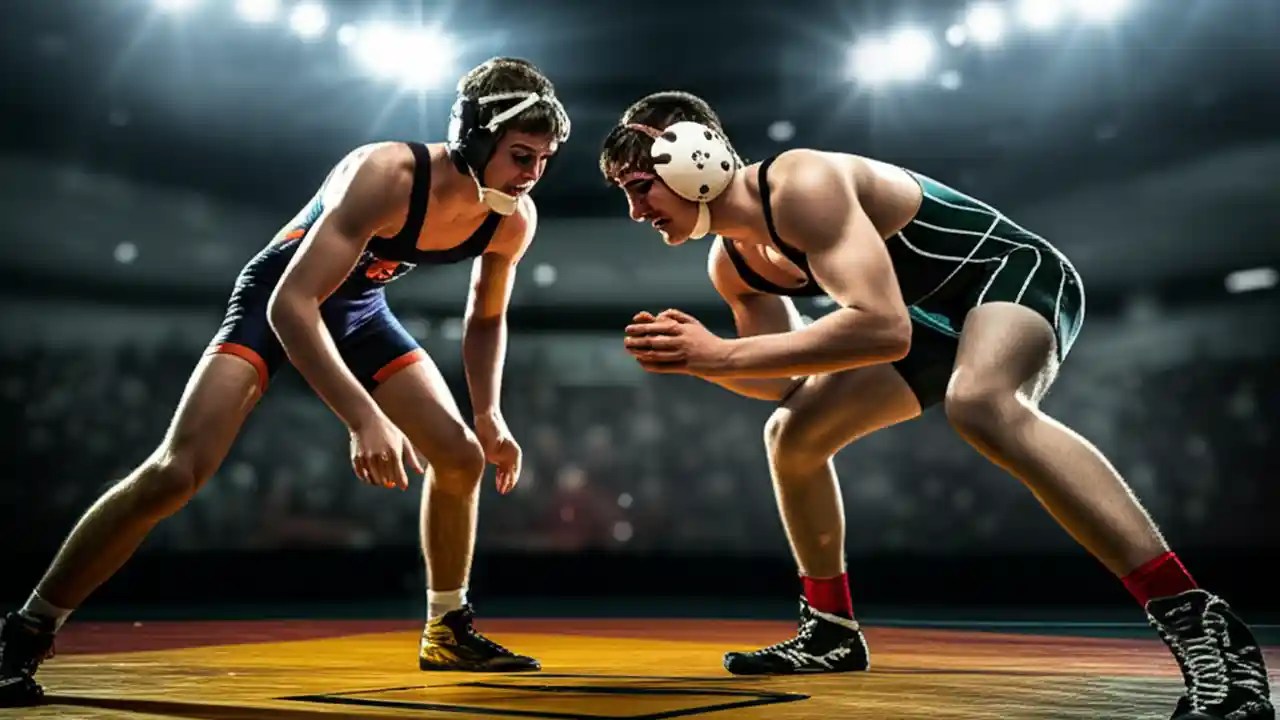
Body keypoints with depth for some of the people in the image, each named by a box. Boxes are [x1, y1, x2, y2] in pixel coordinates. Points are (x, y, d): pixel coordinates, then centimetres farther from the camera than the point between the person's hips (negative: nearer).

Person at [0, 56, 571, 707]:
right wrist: (364, 418, -50)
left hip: (360, 310, 6)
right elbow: (291, 302, -41)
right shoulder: (386, 175, -35)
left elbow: (485, 318, 4)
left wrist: (490, 416, -7)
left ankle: (446, 631, 19)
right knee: (176, 470, -19)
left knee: (461, 456, 0)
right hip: (278, 301, -6)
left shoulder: (515, 220, -15)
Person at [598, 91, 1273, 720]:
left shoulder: (800, 184, -28)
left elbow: (882, 328, -39)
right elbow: (787, 376, 8)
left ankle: (1199, 624, -40)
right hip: (939, 317, 10)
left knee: (981, 404, -42)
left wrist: (721, 354, -36)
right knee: (791, 435, 11)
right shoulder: (730, 265, 1)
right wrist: (692, 359, -9)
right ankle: (832, 630, 24)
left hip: (1016, 273, -10)